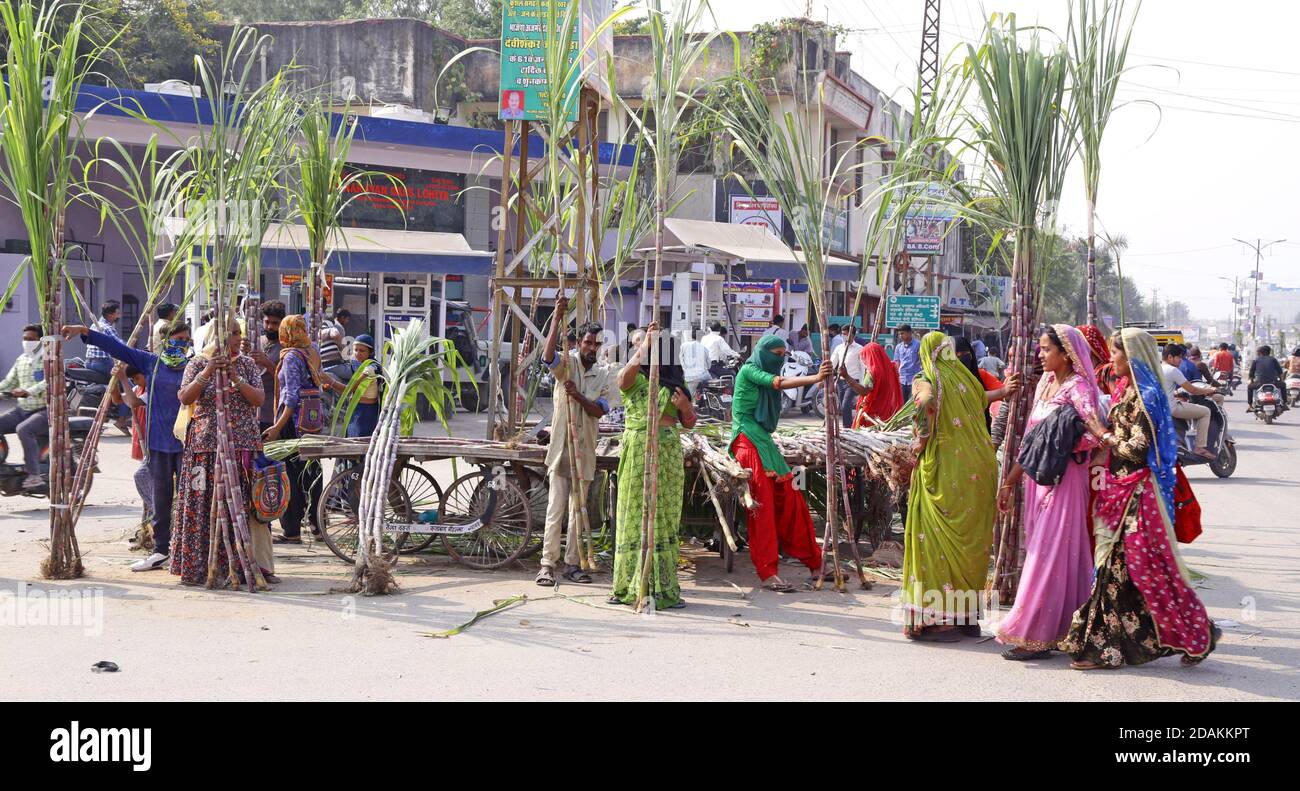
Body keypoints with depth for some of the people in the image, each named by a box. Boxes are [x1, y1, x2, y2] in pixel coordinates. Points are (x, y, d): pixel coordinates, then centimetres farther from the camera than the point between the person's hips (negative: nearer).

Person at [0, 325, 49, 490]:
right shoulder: (21, 360, 15)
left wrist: (28, 392, -37)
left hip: (45, 410, -7)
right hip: (22, 409, 7)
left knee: (23, 429, -33)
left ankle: (34, 475, -33)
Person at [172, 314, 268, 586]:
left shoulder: (247, 364, 10)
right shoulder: (198, 363, 4)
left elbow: (259, 399, 1)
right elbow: (184, 398, -6)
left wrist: (235, 378, -12)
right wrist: (206, 374, -17)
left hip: (244, 445, 2)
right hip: (206, 445, -2)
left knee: (244, 505, -1)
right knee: (205, 507, -5)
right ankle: (200, 567, 1)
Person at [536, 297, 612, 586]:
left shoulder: (605, 373, 6)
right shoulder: (567, 363, -3)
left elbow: (600, 410, -3)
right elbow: (547, 356, -26)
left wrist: (578, 396, -21)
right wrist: (557, 318, -31)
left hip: (585, 449, 4)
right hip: (561, 446, -4)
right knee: (555, 508, -6)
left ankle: (573, 563, 16)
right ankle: (548, 564, -3)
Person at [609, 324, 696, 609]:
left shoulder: (672, 381, 13)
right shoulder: (632, 378, 6)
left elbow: (689, 424, 12)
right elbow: (628, 372, -20)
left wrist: (684, 406, -8)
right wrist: (647, 343, -23)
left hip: (667, 454, 2)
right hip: (637, 451, -2)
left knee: (664, 516, 2)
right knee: (637, 513, -1)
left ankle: (663, 586, 5)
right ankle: (630, 585, 5)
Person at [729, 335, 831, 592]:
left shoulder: (765, 374, 22)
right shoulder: (749, 371, -5)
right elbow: (779, 383, -18)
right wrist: (815, 378, -27)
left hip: (764, 440, 9)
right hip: (748, 440, -9)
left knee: (789, 498, 6)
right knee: (762, 504, -14)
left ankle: (814, 561, 13)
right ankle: (767, 573, -15)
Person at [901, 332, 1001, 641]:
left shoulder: (927, 380, -5)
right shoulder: (967, 379, 13)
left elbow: (926, 404, -20)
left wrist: (920, 442, -6)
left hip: (945, 472, -6)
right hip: (979, 471, 6)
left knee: (938, 540, 0)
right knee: (971, 543, 13)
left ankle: (939, 618, -2)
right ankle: (968, 615, 19)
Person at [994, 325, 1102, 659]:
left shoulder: (1077, 387, -10)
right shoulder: (1045, 382, 14)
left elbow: (1093, 434, -24)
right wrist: (1010, 482, 19)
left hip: (1064, 479, -8)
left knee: (1049, 554, -6)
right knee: (1042, 552, 10)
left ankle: (1036, 636, -3)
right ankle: (1055, 631, 18)